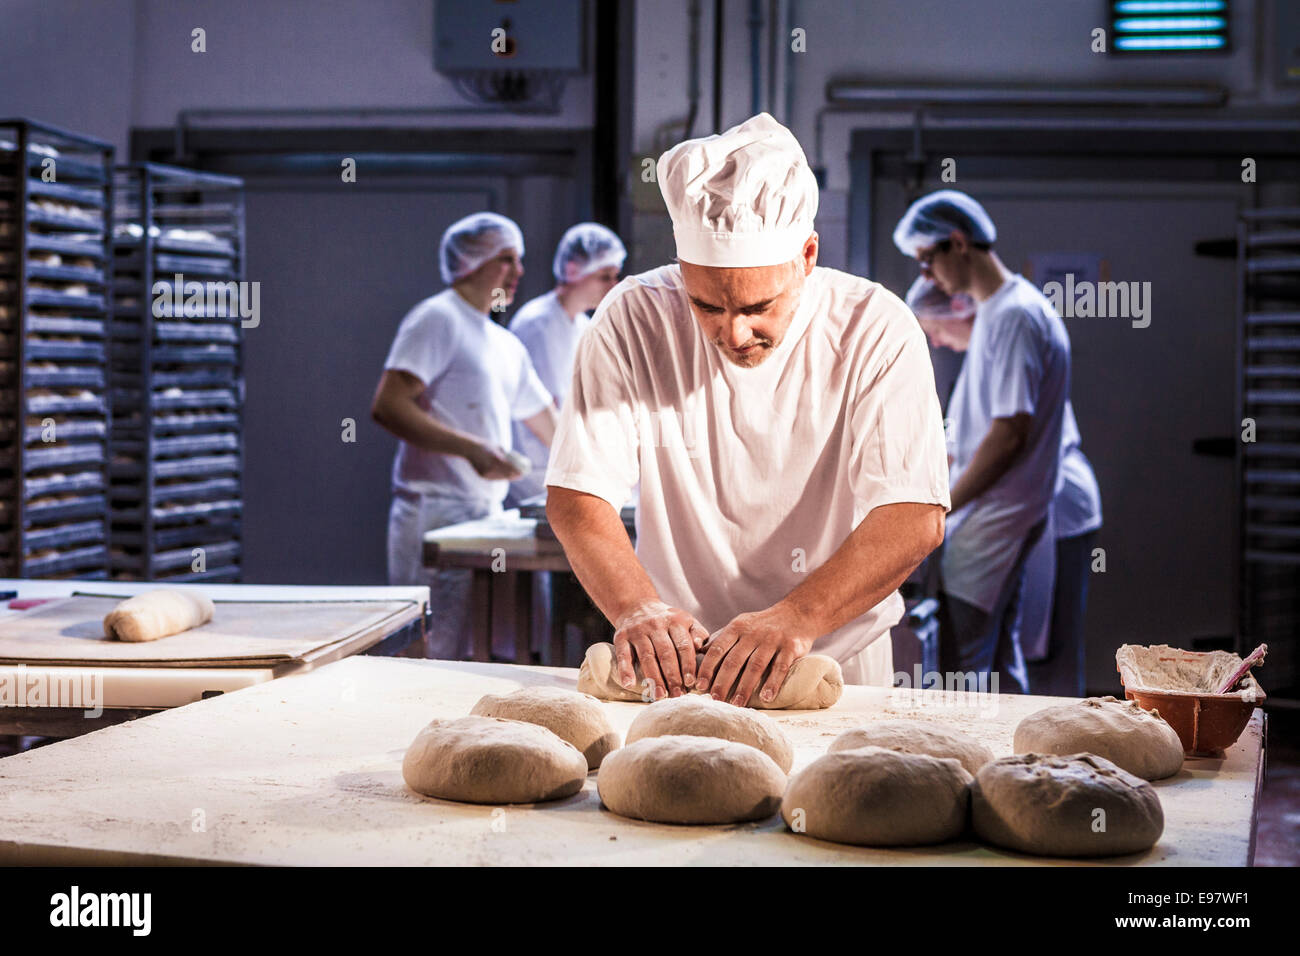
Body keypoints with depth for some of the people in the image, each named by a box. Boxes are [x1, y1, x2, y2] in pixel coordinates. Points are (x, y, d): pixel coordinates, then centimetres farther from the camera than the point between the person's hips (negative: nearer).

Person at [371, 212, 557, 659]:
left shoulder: (507, 346, 21)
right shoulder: (437, 319, -6)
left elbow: (551, 427, 31)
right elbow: (387, 406, -18)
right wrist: (470, 449, -24)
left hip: (487, 516, 9)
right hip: (437, 514, -9)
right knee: (433, 654, -10)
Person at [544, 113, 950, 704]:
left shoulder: (875, 329, -10)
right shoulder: (634, 320, -6)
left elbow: (915, 519, -17)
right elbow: (575, 497, -9)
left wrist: (796, 617, -32)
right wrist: (638, 608, -28)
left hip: (836, 662, 0)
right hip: (675, 662, 1)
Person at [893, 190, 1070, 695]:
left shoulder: (1014, 316, -17)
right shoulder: (994, 312, 15)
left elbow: (1010, 432, -22)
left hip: (994, 518, -10)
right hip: (996, 517, 10)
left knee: (960, 663, -9)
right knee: (999, 659, 14)